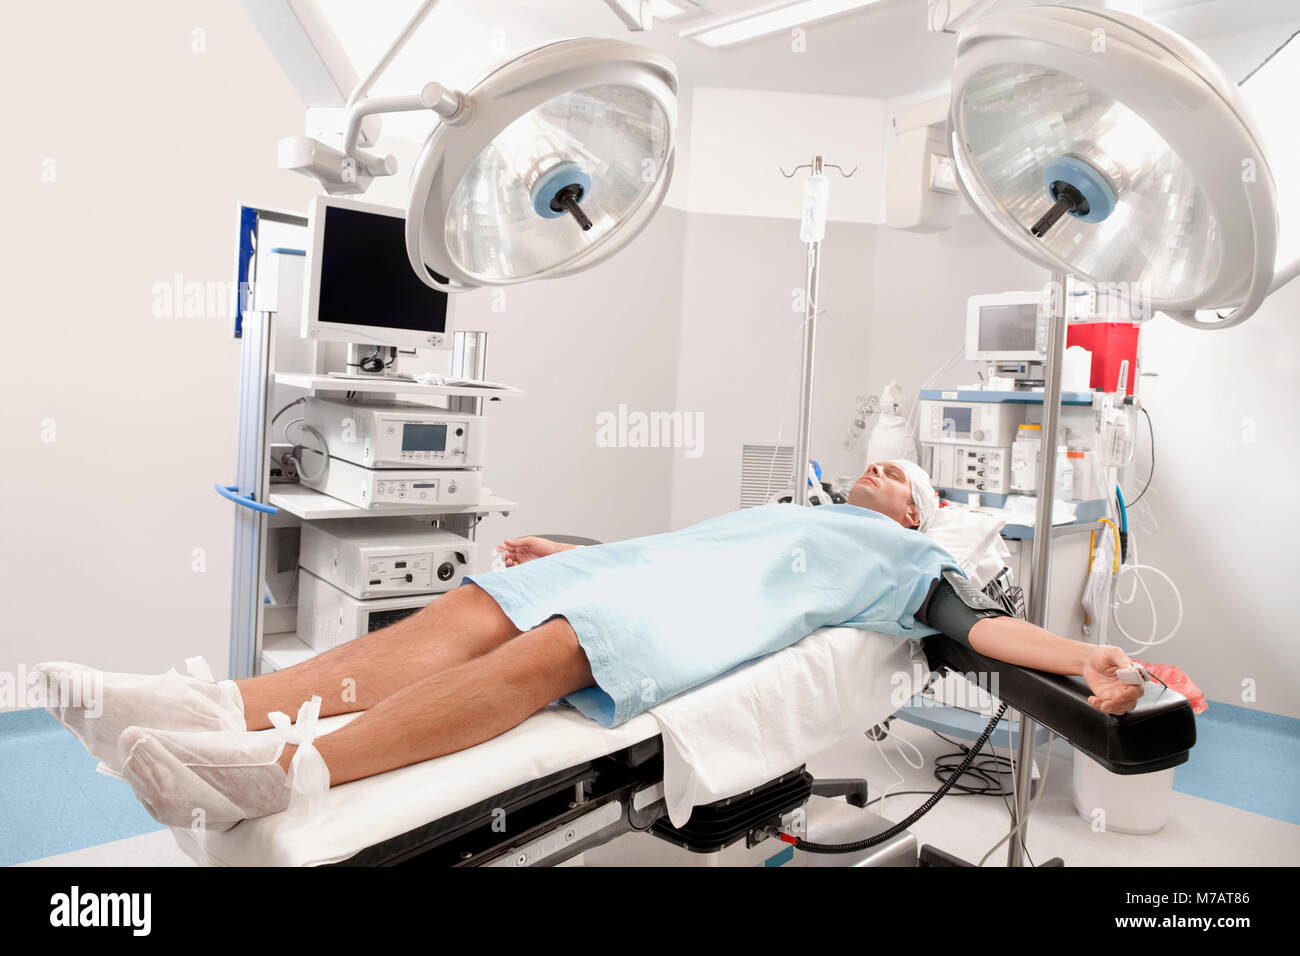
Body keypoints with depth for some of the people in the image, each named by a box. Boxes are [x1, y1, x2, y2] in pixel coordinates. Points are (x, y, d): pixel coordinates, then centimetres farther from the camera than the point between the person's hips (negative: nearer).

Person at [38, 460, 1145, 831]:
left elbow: (979, 623, 7)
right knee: (471, 612, -16)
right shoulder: (792, 507, 38)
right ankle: (229, 706, -25)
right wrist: (570, 550, 23)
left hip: (738, 604, -6)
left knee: (542, 654, -31)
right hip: (664, 561, 6)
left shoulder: (912, 559, 23)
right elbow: (668, 537, 30)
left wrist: (1088, 661, -10)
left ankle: (283, 772, -41)